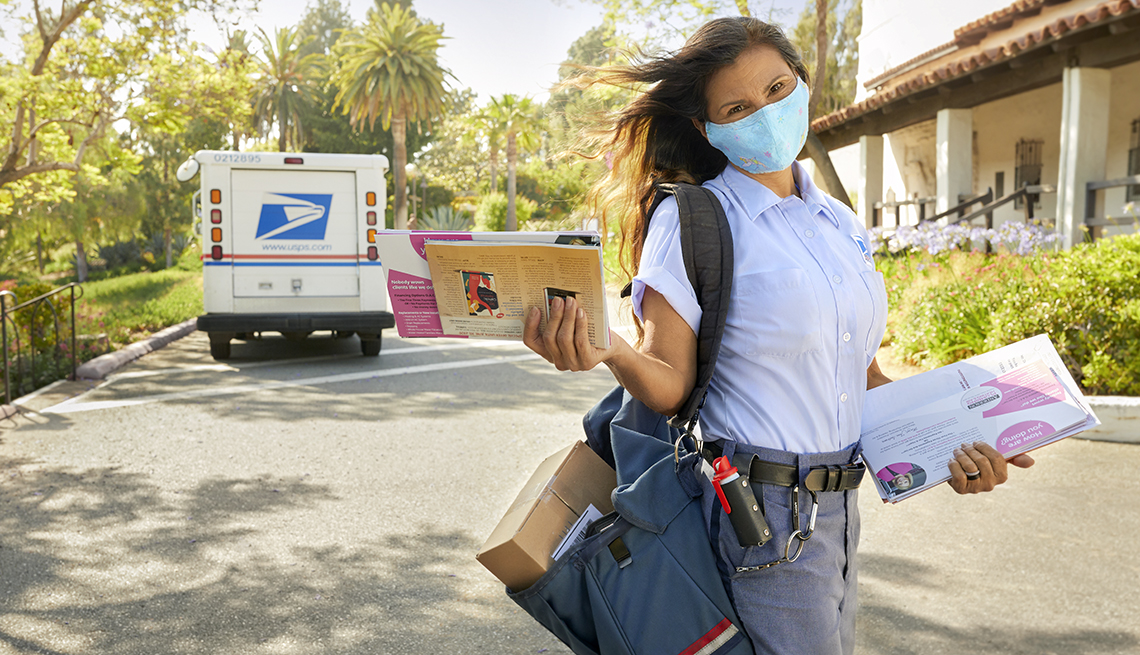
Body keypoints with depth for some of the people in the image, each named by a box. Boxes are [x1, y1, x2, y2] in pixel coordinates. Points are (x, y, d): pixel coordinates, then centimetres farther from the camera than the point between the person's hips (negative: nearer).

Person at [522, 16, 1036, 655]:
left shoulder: (842, 223, 9)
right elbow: (670, 384, -13)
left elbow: (860, 369, 15)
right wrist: (608, 350, -34)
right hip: (763, 515, -6)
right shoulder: (689, 221, -9)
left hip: (840, 504, 6)